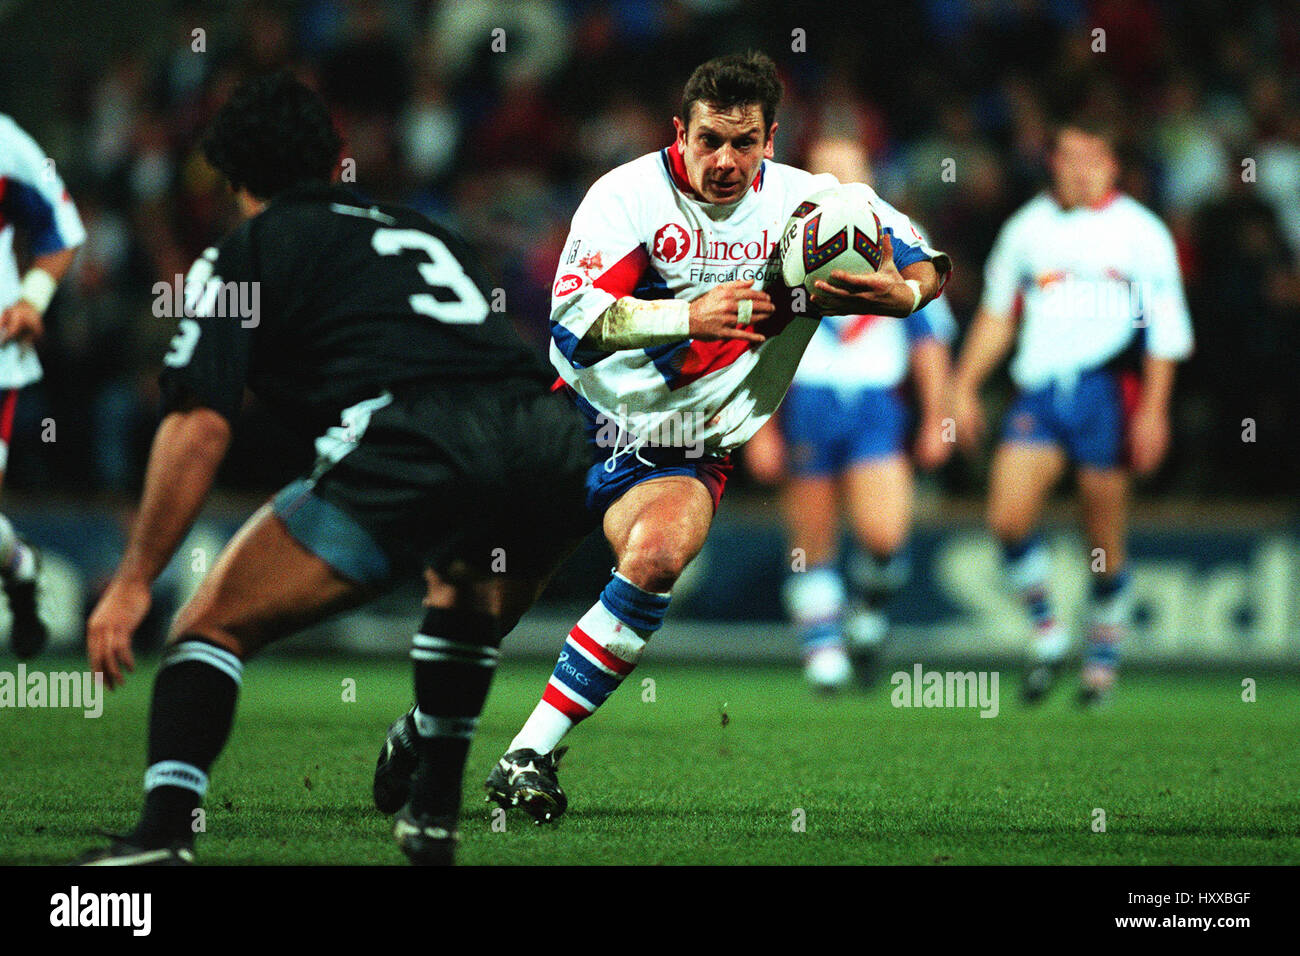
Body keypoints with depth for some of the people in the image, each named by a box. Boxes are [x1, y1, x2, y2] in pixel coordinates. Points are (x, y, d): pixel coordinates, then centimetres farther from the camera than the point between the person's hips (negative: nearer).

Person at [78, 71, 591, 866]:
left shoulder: (245, 255, 18)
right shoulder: (425, 235, 36)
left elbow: (200, 428, 5)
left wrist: (133, 584, 8)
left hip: (414, 446, -6)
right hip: (553, 436, 6)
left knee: (214, 624, 4)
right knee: (470, 613, 38)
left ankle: (164, 837, -14)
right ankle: (434, 818, 37)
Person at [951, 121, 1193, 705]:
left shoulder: (1140, 232, 1)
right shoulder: (1027, 228, 12)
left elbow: (1166, 331, 0)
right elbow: (995, 315, 22)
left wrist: (1153, 410, -8)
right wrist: (963, 387, 16)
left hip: (1107, 391, -3)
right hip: (1039, 390, 3)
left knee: (1104, 540, 0)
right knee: (1007, 515, -13)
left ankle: (1103, 656, 18)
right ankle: (1046, 632, 8)